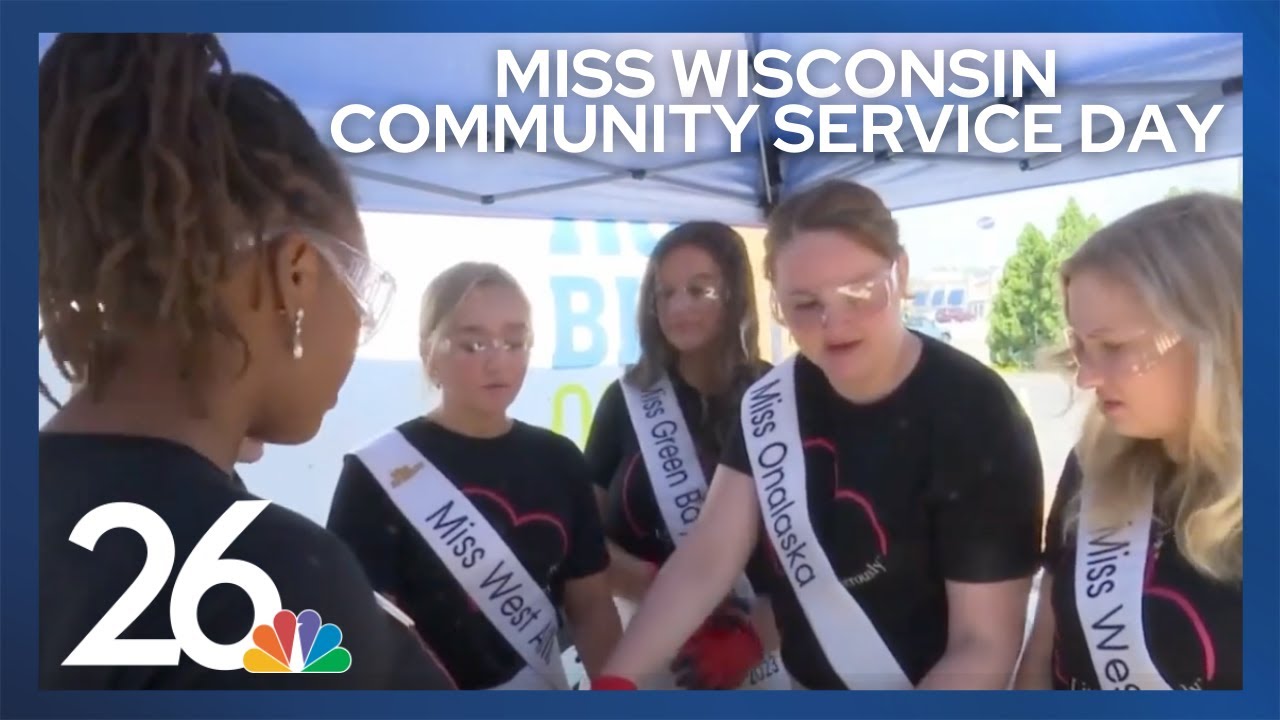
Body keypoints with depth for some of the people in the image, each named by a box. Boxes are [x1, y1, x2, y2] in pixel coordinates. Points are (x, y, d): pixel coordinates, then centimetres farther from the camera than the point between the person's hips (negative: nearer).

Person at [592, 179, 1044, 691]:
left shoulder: (974, 417, -24)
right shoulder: (772, 402, -9)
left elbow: (985, 643, -21)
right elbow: (706, 558, -10)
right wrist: (614, 683, -21)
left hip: (940, 695, -5)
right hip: (806, 685, 5)